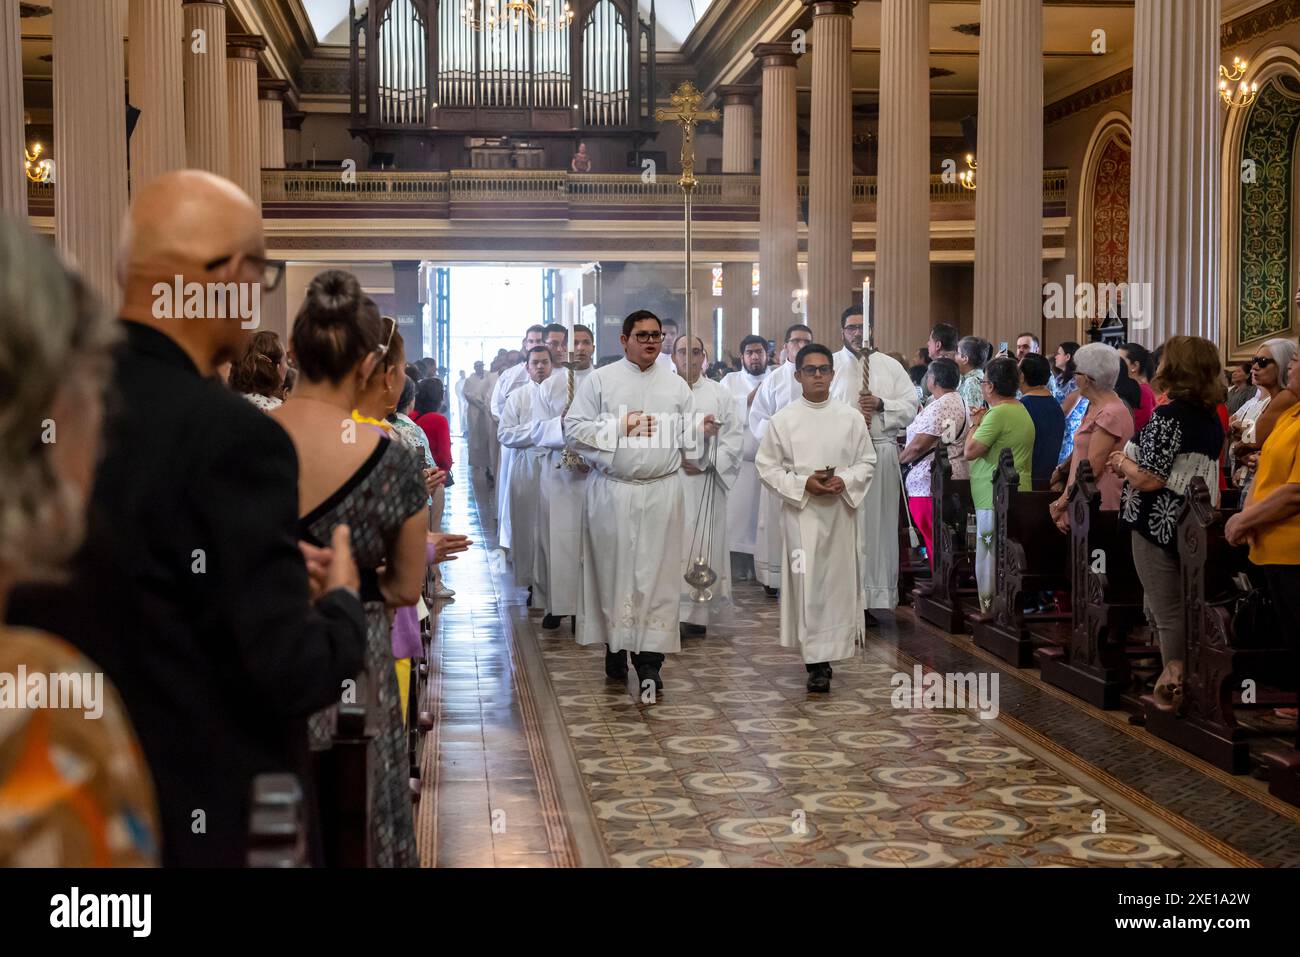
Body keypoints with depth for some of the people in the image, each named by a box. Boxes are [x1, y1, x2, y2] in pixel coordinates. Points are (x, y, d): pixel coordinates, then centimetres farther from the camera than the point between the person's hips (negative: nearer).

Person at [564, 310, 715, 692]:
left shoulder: (676, 385, 12)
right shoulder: (600, 380, 4)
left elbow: (685, 437, 11)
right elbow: (574, 429, -2)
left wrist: (702, 429, -10)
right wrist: (620, 427, -9)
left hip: (662, 492, 1)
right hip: (612, 492, -1)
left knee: (657, 573, -2)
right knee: (613, 570, 4)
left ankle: (649, 658, 0)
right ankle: (615, 646, 18)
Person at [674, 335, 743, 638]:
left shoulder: (721, 395, 8)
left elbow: (734, 437, 3)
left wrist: (704, 464, -8)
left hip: (705, 482, 0)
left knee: (702, 544, -2)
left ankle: (697, 613, 2)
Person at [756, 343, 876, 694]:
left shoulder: (851, 417, 4)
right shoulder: (782, 420, 0)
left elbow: (867, 461, 9)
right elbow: (767, 467, 2)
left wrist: (845, 481, -12)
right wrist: (803, 484, -13)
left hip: (841, 510, 2)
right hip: (801, 511, -2)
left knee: (838, 582, 5)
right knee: (808, 585, -5)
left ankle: (828, 651, 22)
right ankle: (817, 663, -1)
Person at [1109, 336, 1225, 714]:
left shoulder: (1168, 416, -17)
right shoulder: (1211, 417, 9)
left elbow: (1149, 480, -21)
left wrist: (1122, 462, -1)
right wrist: (1133, 464, 16)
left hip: (1161, 524, -8)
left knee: (1166, 612, -1)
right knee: (1182, 609, 18)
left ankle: (1174, 687, 1)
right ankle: (1184, 682, 22)